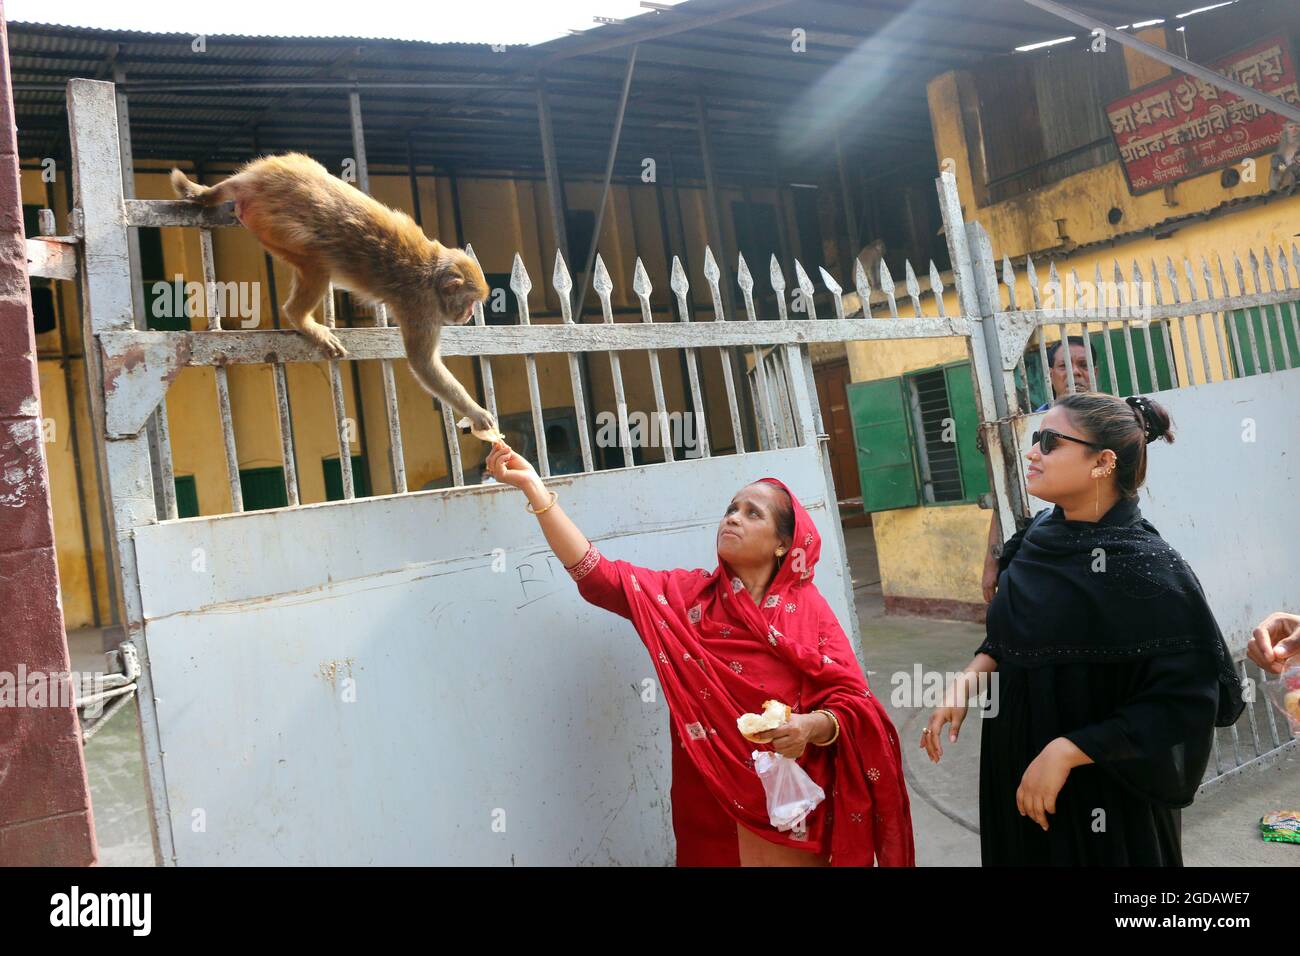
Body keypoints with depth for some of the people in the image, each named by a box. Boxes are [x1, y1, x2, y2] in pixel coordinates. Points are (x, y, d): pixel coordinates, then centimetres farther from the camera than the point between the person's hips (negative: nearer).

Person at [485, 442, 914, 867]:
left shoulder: (808, 608, -3)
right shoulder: (686, 595, -1)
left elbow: (854, 705, -7)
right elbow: (598, 576, -12)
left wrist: (814, 726, -29)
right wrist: (534, 487, -18)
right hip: (716, 808, 1)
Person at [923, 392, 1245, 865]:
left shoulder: (1146, 569, -22)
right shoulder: (1040, 536, -2)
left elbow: (1181, 706, -21)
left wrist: (1067, 750, -22)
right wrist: (968, 680, -7)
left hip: (1106, 795, -6)